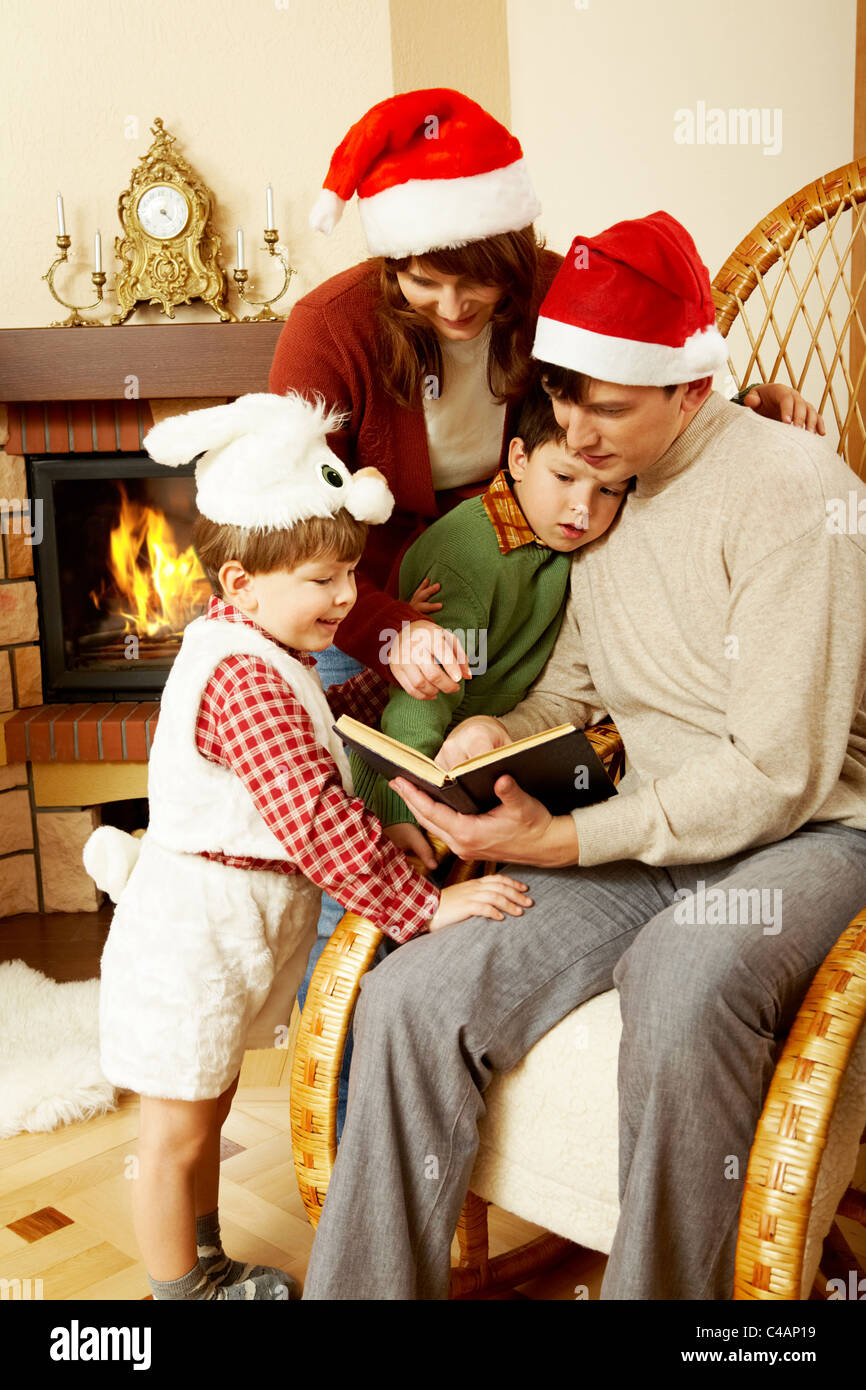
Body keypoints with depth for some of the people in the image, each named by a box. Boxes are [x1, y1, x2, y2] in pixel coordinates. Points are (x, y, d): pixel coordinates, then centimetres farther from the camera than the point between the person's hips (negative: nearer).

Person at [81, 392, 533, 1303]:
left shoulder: (253, 656, 7)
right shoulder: (243, 678, -27)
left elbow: (317, 722, 23)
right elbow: (316, 818, -33)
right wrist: (427, 904, -31)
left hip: (226, 928, 11)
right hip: (194, 932, -11)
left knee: (205, 1114, 25)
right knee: (175, 1133, 9)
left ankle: (202, 1262, 43)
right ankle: (180, 1290, 26)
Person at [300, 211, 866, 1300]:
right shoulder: (603, 488, 10)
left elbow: (779, 776, -18)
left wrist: (564, 841, -20)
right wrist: (497, 731, -2)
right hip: (657, 837, 6)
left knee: (684, 976, -40)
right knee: (409, 996, -15)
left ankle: (661, 1290, -17)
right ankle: (359, 1291, 2)